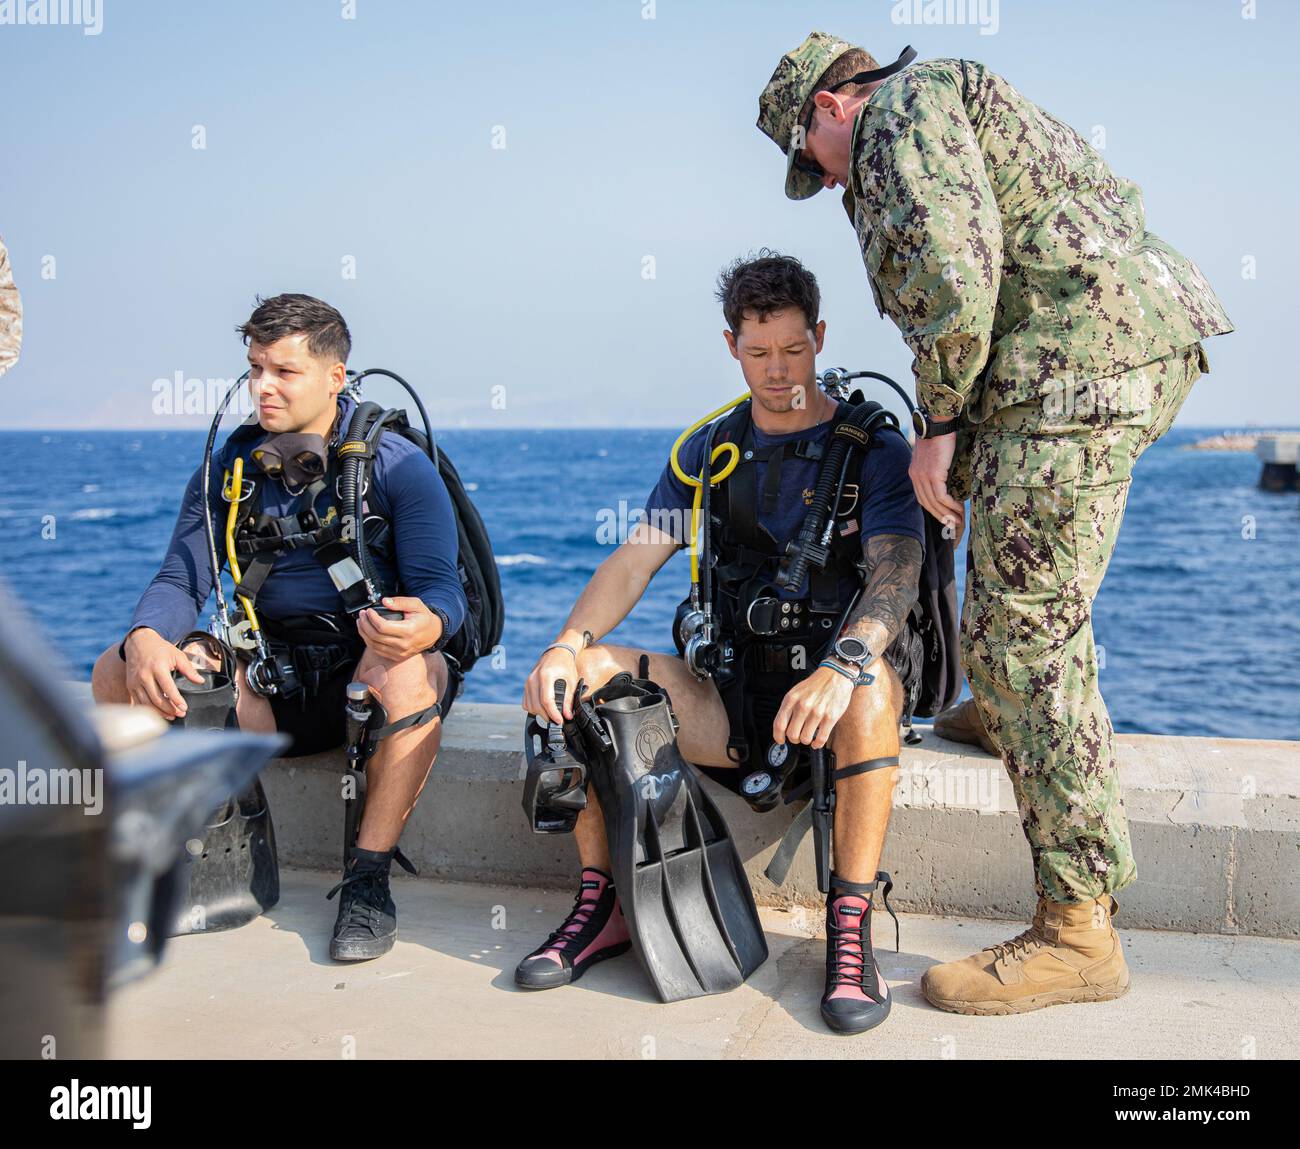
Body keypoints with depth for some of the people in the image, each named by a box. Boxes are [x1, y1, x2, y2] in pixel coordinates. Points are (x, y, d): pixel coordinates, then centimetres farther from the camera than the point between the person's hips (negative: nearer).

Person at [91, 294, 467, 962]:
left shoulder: (397, 466, -5)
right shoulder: (228, 470, 8)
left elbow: (442, 586, -13)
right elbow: (181, 579, 1)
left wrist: (427, 625, -40)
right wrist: (146, 639, -23)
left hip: (367, 673, -4)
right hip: (270, 678, 4)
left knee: (410, 670, -39)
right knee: (118, 676, -15)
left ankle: (368, 876, -21)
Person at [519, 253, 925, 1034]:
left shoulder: (875, 449, -3)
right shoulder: (709, 451, 10)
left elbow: (895, 573, -19)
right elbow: (637, 559, 0)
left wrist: (841, 665, -40)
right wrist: (565, 646, -19)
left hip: (831, 702, -4)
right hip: (732, 703, 4)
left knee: (868, 681, -39)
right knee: (582, 673, -16)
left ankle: (853, 925, -26)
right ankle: (603, 902, -6)